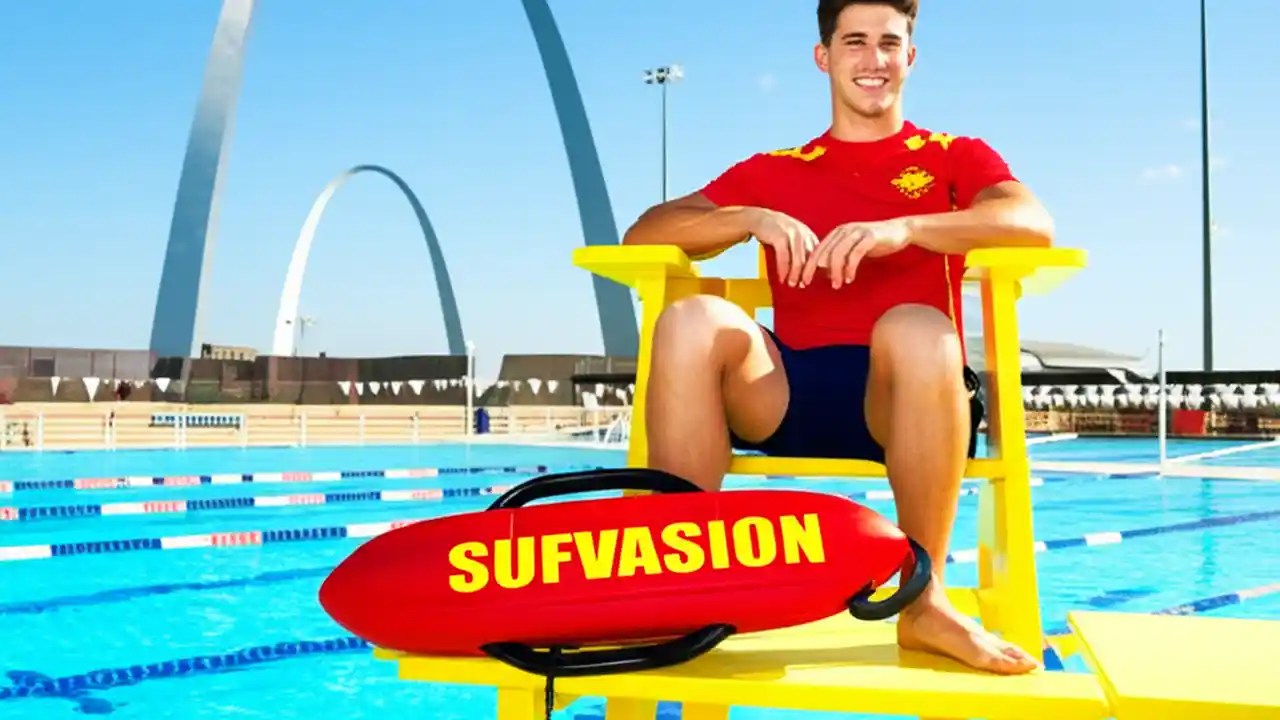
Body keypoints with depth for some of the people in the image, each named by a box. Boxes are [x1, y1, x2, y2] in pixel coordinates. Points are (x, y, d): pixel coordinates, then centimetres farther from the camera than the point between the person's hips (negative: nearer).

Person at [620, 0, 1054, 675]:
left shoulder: (956, 157, 16)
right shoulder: (772, 171, 20)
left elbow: (1035, 224, -6)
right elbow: (642, 234, 9)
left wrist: (902, 228, -21)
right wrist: (753, 218, -9)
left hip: (905, 397, -1)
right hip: (789, 396, 2)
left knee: (919, 327, -35)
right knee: (691, 320, -25)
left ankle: (922, 599, -25)